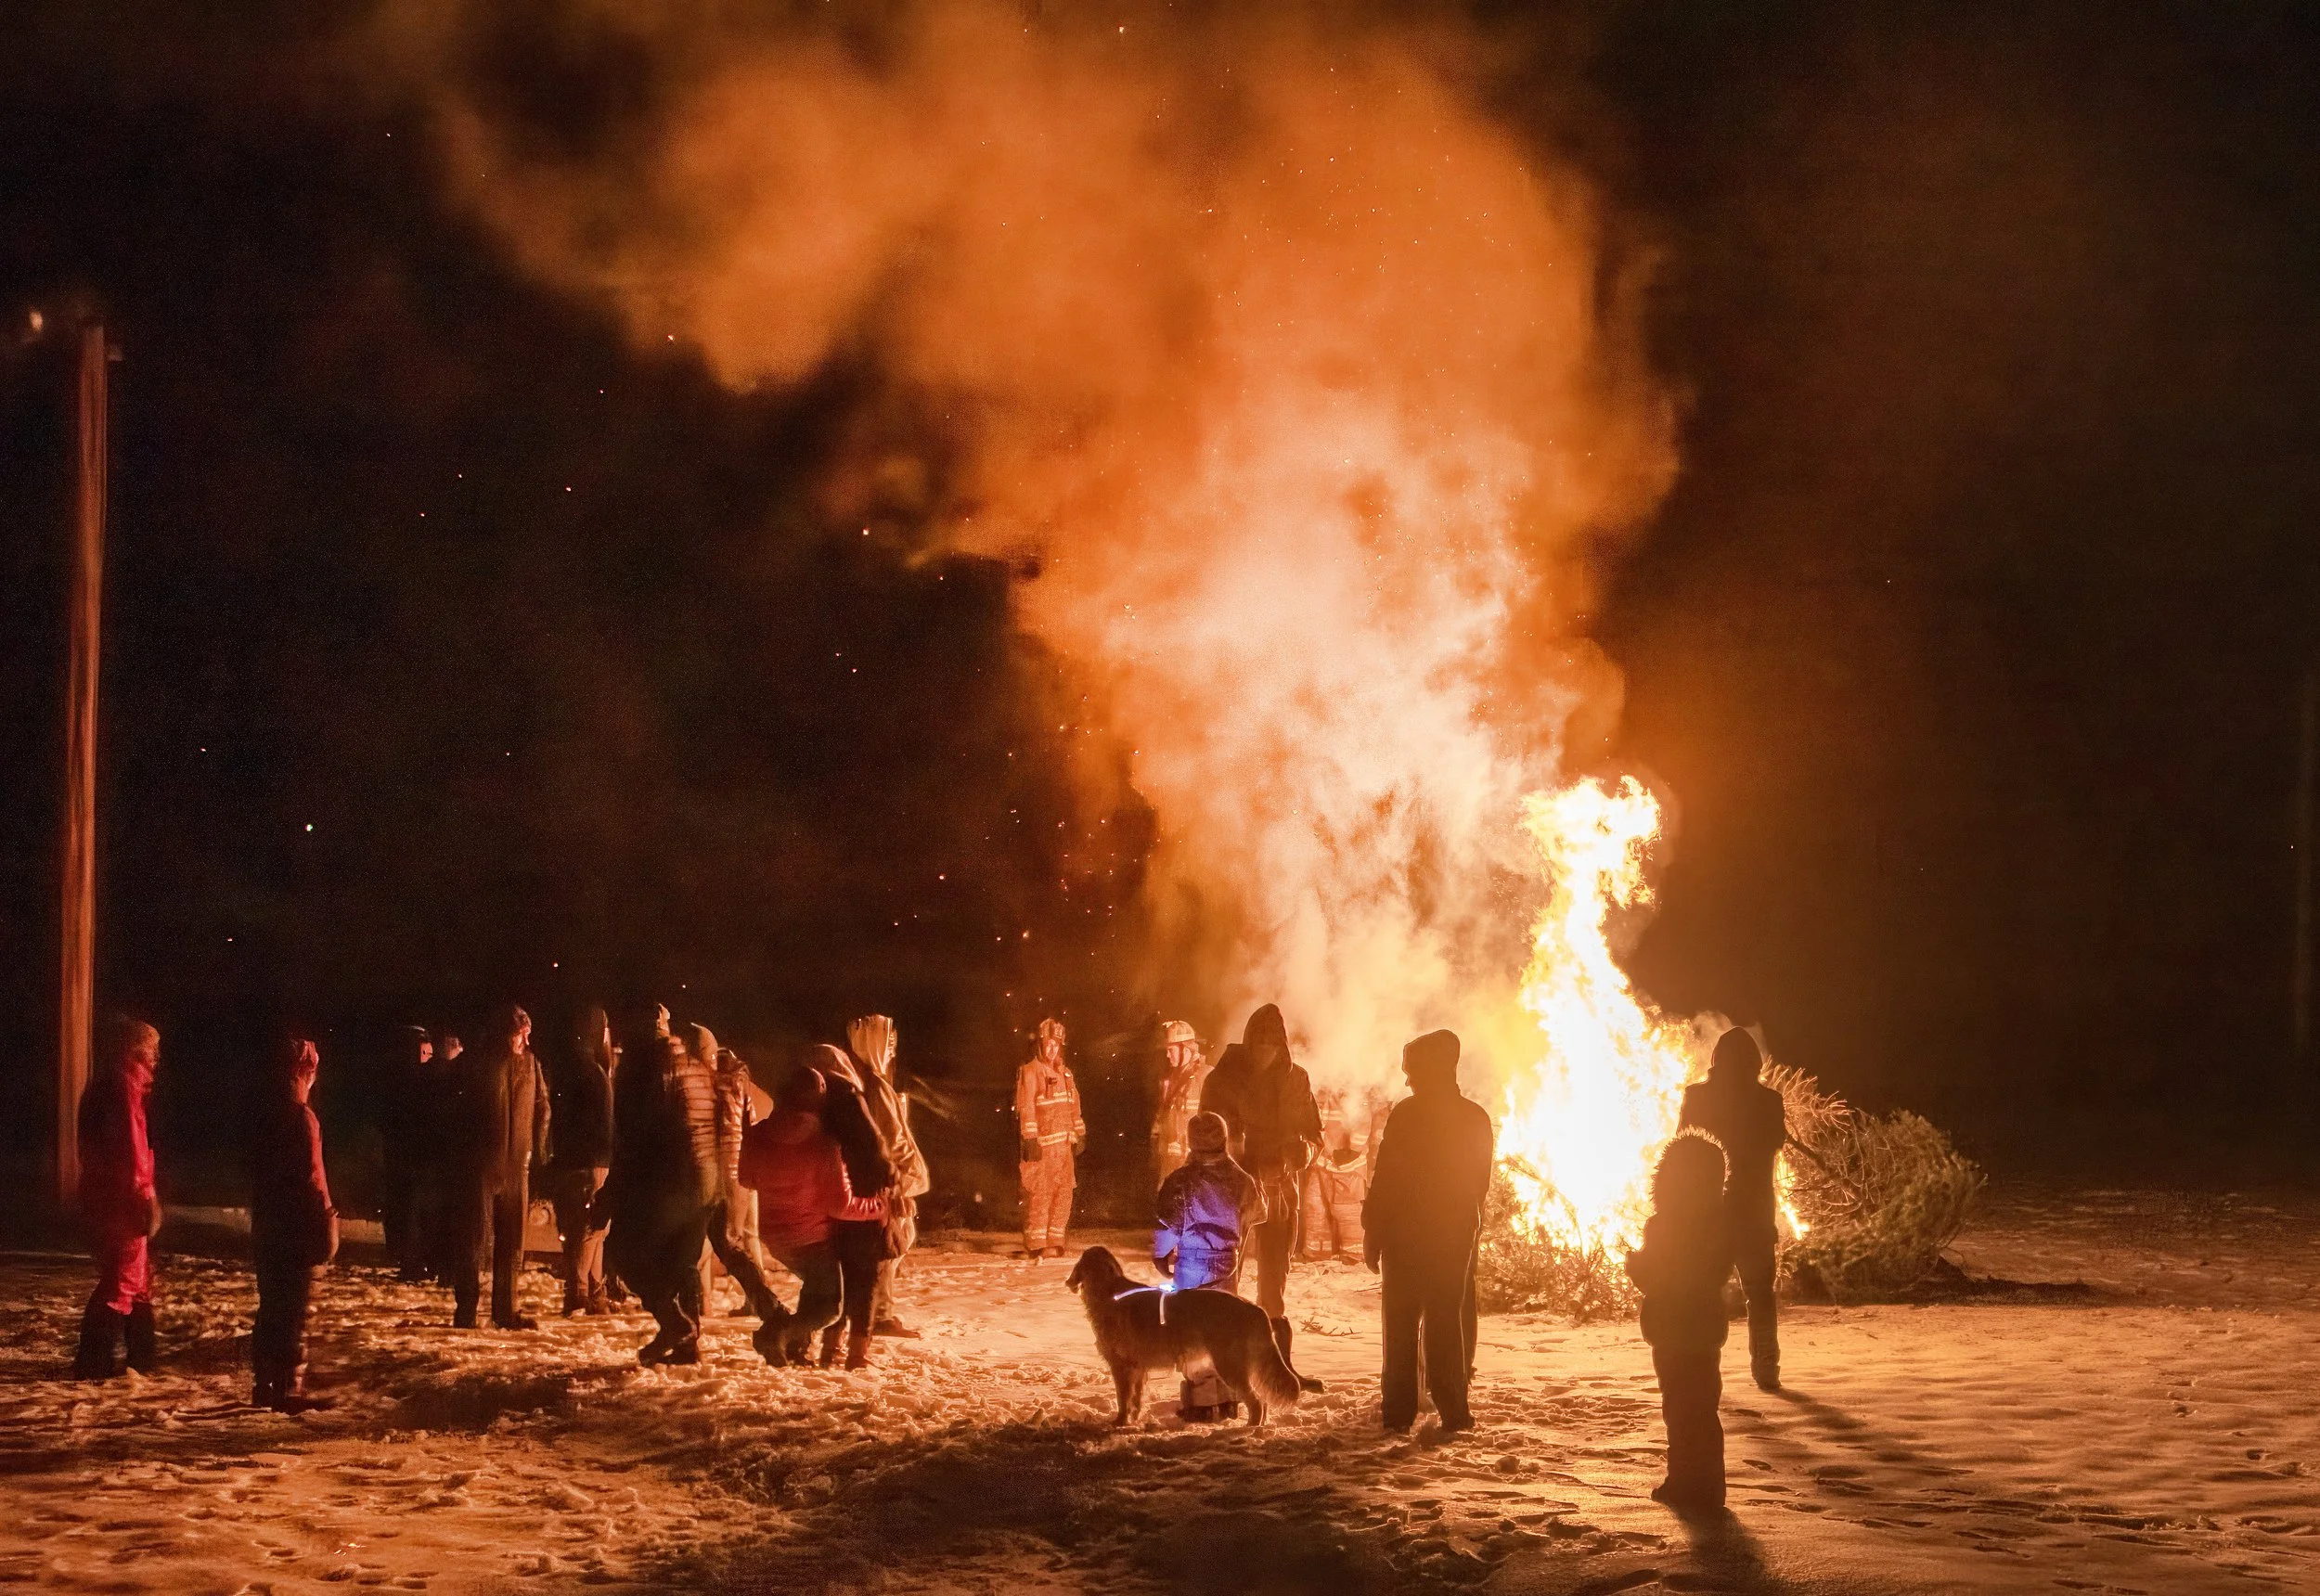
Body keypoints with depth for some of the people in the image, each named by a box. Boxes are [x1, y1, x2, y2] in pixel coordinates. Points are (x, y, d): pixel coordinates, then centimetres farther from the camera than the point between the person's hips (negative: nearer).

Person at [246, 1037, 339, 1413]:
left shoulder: (263, 1111, 8)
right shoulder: (300, 1117, -16)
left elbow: (257, 1170, 14)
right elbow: (311, 1176, -17)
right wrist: (327, 1223, -11)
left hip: (266, 1226, 8)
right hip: (297, 1226, -8)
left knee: (271, 1307, 14)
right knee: (294, 1308, -4)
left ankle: (264, 1386, 18)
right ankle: (290, 1388, -4)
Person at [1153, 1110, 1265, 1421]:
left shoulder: (1180, 1182, -12)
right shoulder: (1240, 1180, 0)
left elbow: (1167, 1226, -11)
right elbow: (1257, 1213, 19)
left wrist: (1161, 1258, 6)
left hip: (1190, 1268, -4)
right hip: (1228, 1267, 4)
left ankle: (1200, 1403, -2)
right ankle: (1228, 1401, 20)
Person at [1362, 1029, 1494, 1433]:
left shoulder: (1406, 1114, -11)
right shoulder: (1476, 1118, 4)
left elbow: (1384, 1178, -11)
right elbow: (1481, 1183, 11)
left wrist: (1371, 1233, -5)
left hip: (1404, 1234, -3)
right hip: (1457, 1234, 3)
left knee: (1401, 1323, 4)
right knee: (1449, 1320, 7)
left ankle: (1399, 1410, 2)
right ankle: (1452, 1410, 3)